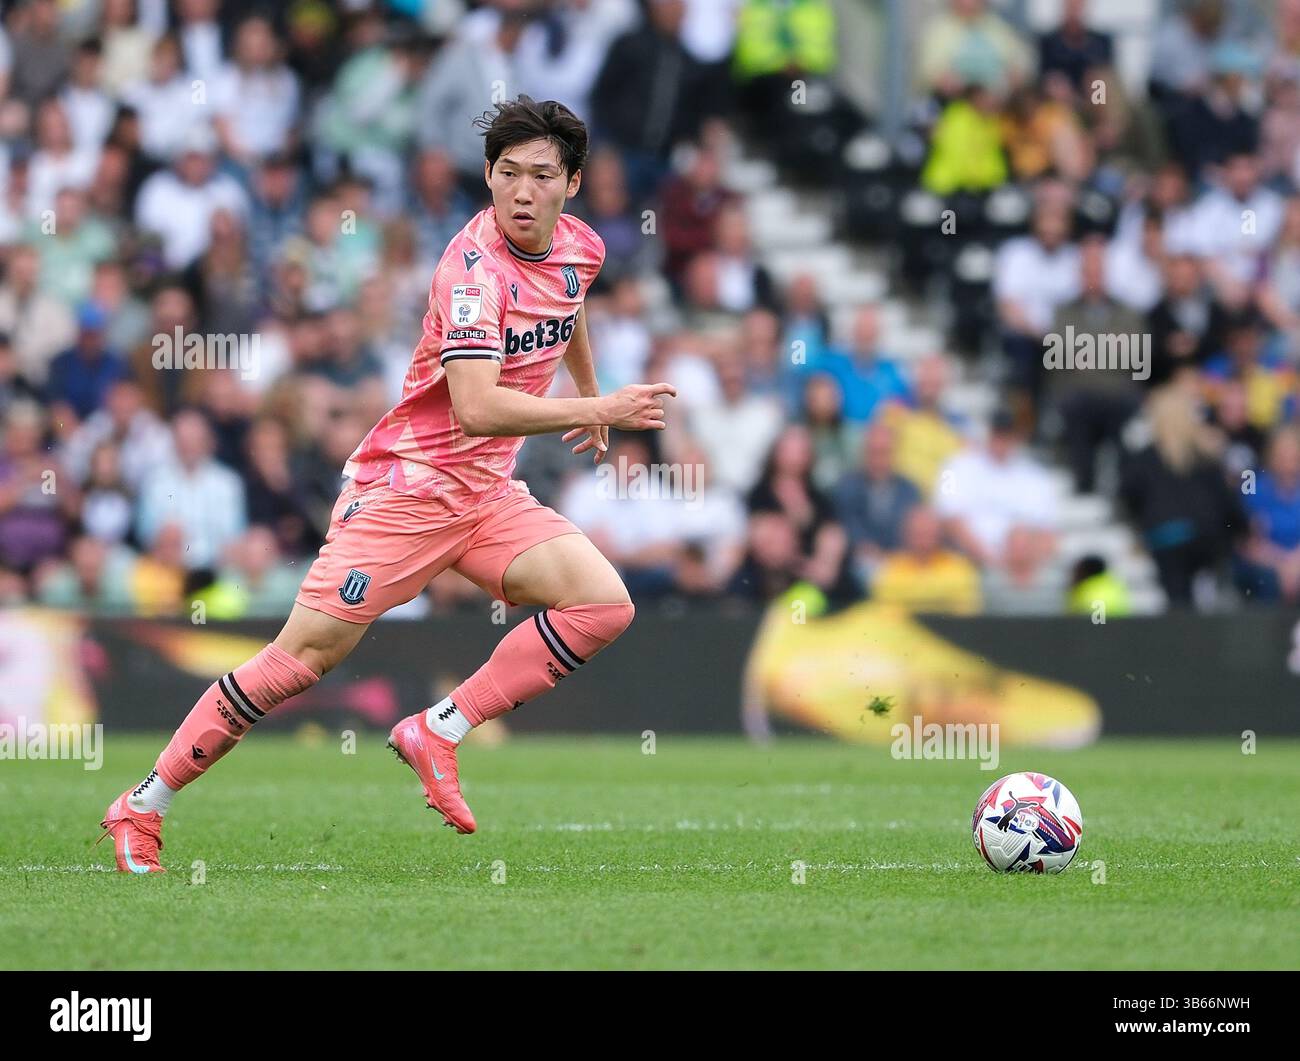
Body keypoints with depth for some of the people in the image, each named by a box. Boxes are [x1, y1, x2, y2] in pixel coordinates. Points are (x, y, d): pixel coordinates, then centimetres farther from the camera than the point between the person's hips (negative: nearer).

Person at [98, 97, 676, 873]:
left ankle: (439, 732, -8)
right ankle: (144, 806, 3)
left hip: (489, 494, 7)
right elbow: (477, 407, -34)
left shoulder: (582, 248, 3)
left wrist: (590, 402, 39)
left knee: (604, 604, -13)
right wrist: (600, 409, -30)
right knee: (306, 655, -9)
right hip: (405, 482, -7)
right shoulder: (474, 268, -22)